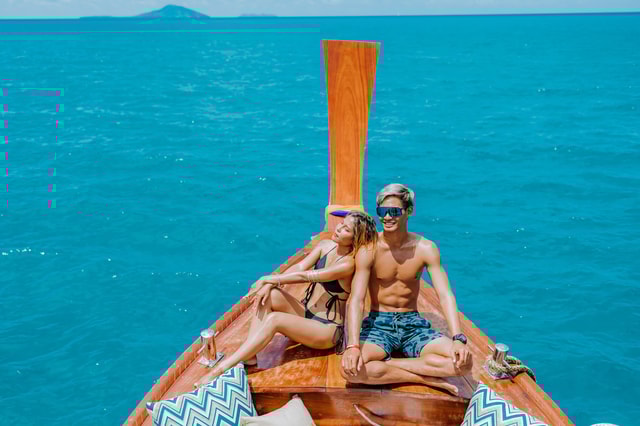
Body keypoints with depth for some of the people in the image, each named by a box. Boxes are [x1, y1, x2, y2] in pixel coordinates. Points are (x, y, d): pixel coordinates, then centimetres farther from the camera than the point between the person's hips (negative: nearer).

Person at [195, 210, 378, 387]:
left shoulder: (349, 263, -20)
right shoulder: (325, 246, 3)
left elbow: (305, 276, -25)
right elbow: (298, 268, -9)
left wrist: (270, 279, -20)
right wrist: (270, 284, -24)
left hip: (327, 329, -7)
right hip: (306, 313, 7)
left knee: (275, 319, -29)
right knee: (269, 294, -17)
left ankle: (221, 369, -31)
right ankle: (249, 355, -26)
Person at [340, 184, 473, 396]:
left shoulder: (425, 249, -5)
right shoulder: (368, 250, -10)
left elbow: (445, 295, -12)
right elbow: (356, 299, -18)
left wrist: (458, 339, -28)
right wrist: (353, 346, -34)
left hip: (413, 323, 2)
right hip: (378, 324, -2)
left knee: (463, 361, -22)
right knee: (349, 368, -32)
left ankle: (384, 363, -17)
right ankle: (426, 378, -18)